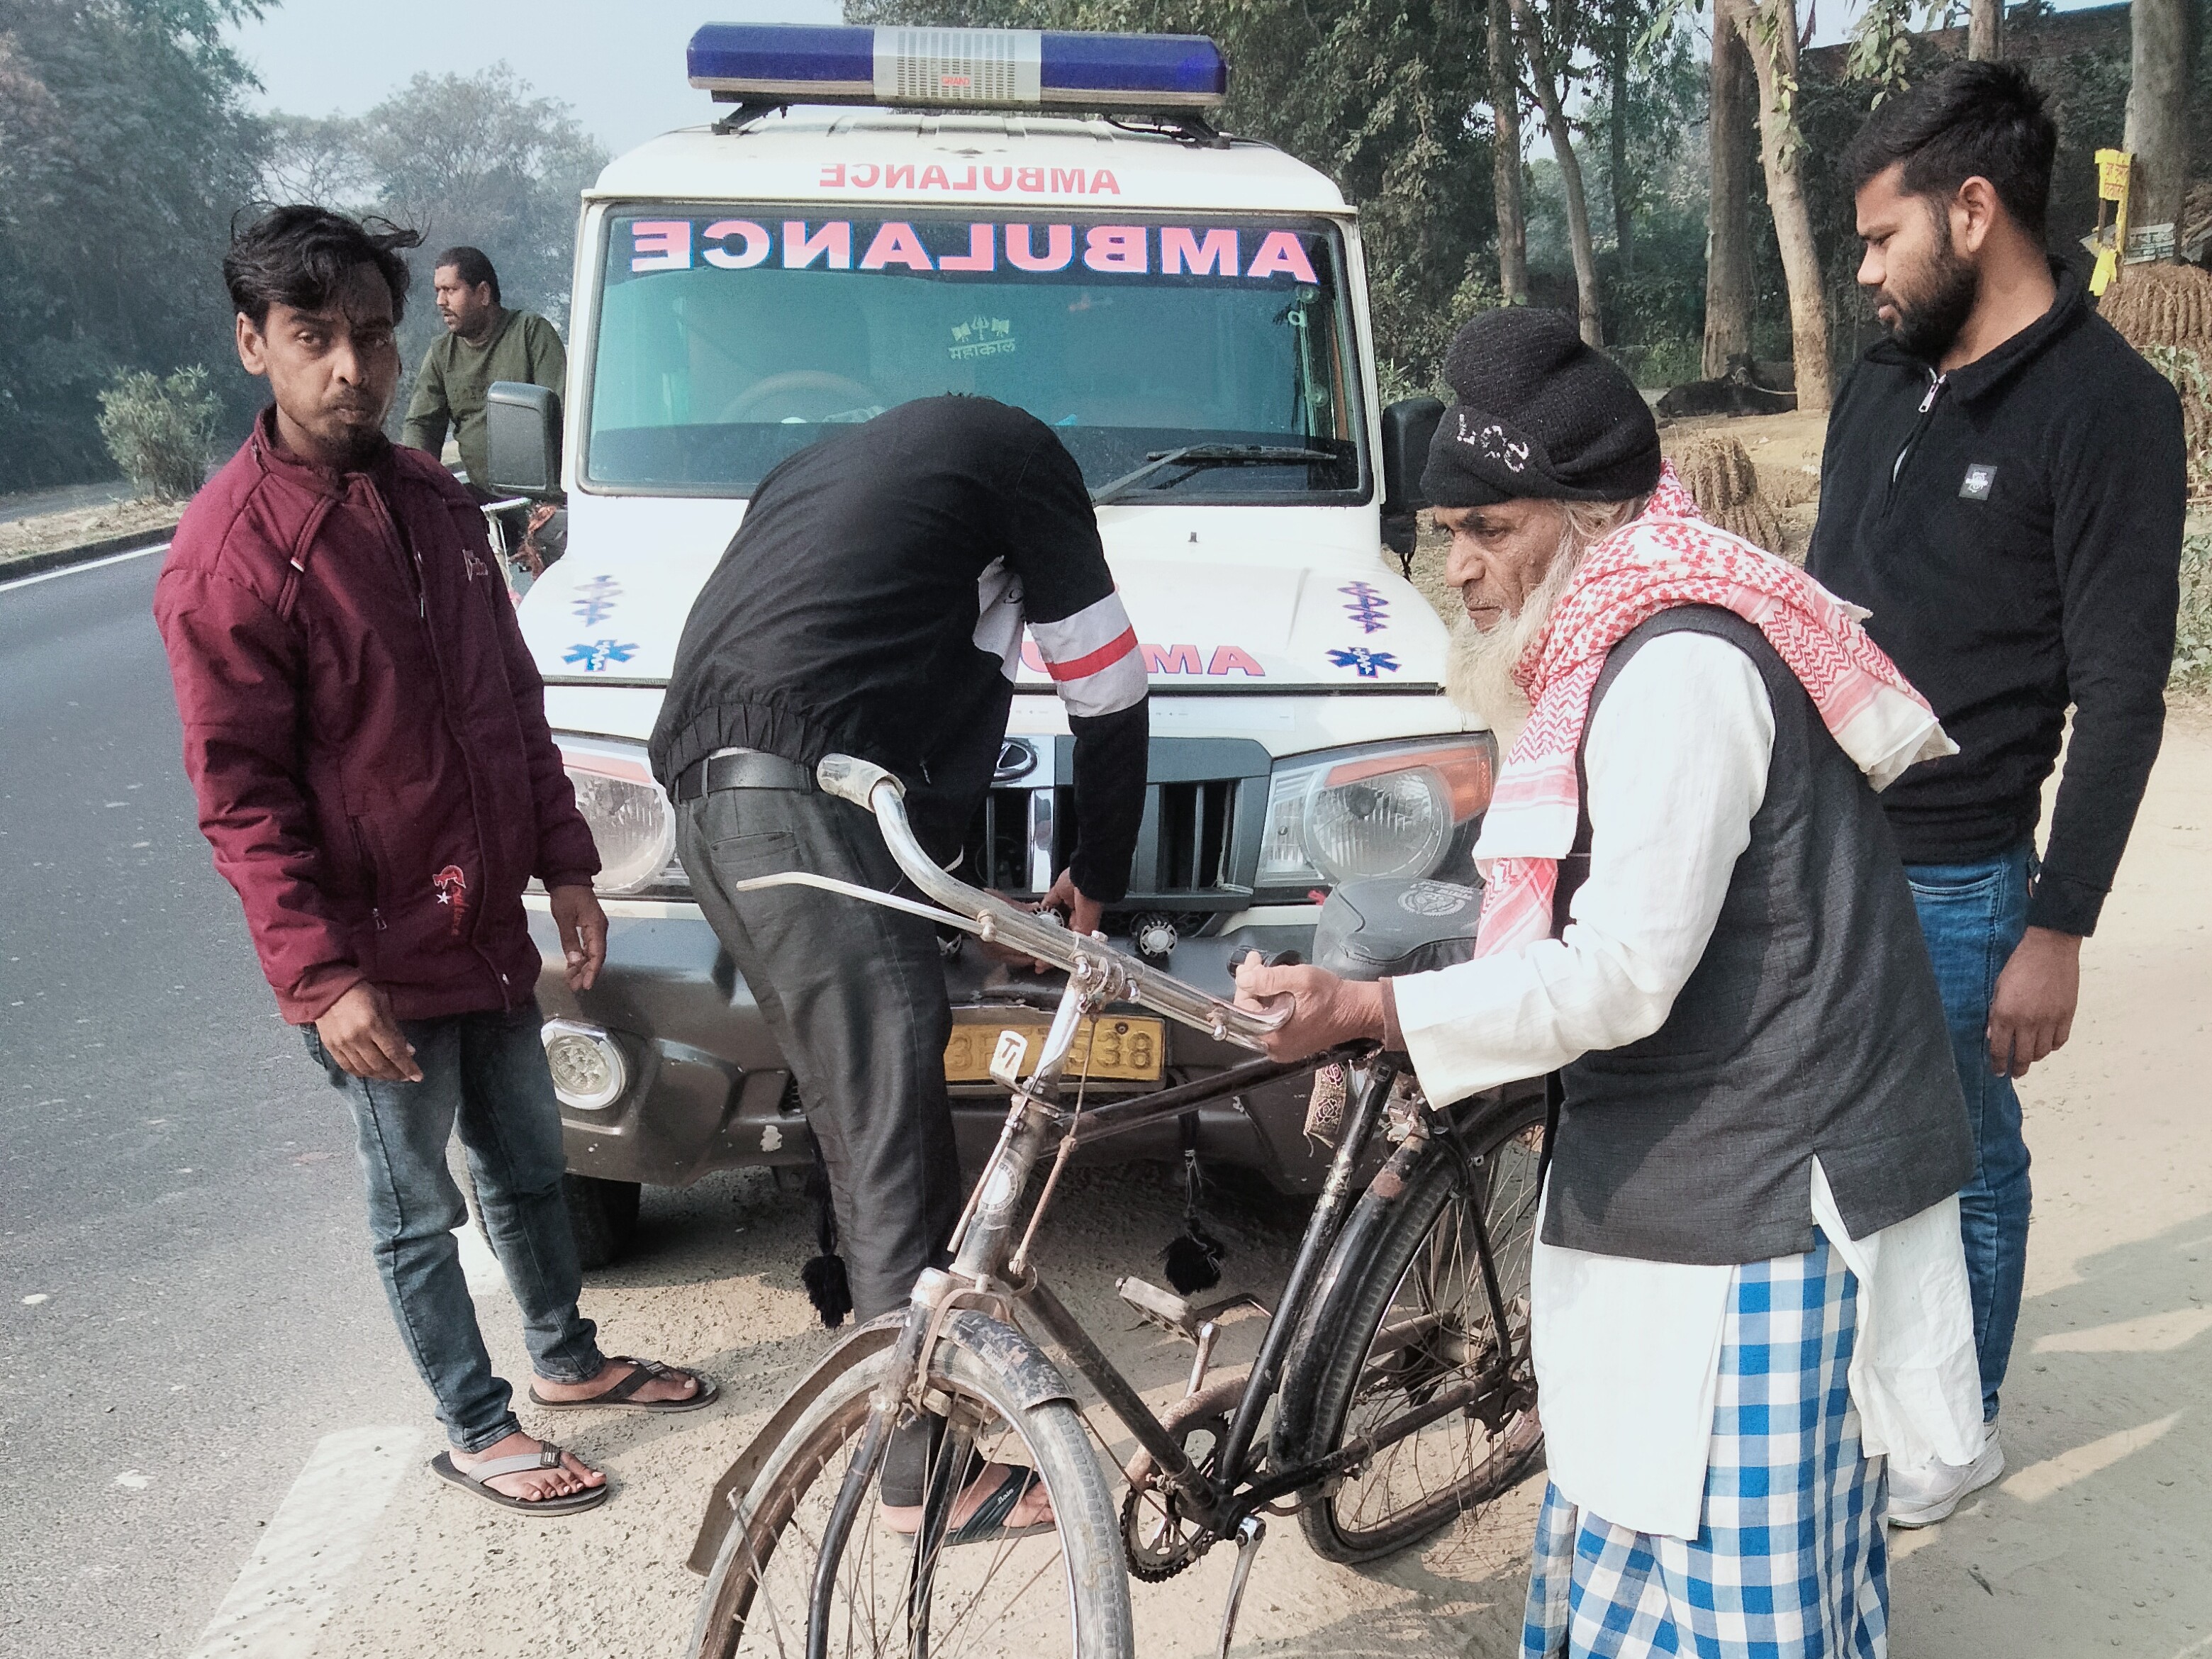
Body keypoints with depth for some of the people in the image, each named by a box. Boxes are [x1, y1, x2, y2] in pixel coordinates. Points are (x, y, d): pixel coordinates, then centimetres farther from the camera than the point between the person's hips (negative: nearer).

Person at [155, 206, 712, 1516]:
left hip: (489, 924, 7)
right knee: (419, 1205, 11)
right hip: (379, 958, -7)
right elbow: (241, 794, -16)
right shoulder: (231, 550, -16)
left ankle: (569, 1355, 42)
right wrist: (323, 976, -20)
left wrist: (565, 863, 8)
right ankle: (477, 1428, 28)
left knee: (531, 1160, 22)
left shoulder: (435, 502, 6)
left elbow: (514, 698, 12)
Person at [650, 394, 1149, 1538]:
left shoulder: (824, 465, 33)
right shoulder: (1022, 455, 11)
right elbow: (1109, 691, 10)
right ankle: (931, 1470, 2)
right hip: (803, 798, -9)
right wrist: (1097, 874, 24)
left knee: (858, 1112, 18)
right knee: (896, 1132, -5)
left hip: (702, 790, 9)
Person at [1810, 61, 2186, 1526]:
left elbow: (2124, 698, -13)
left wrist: (2060, 928, -14)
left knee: (1965, 1154, 11)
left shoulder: (2106, 408, -12)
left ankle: (1960, 1425, 31)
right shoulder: (1884, 381, 8)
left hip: (1950, 880, -6)